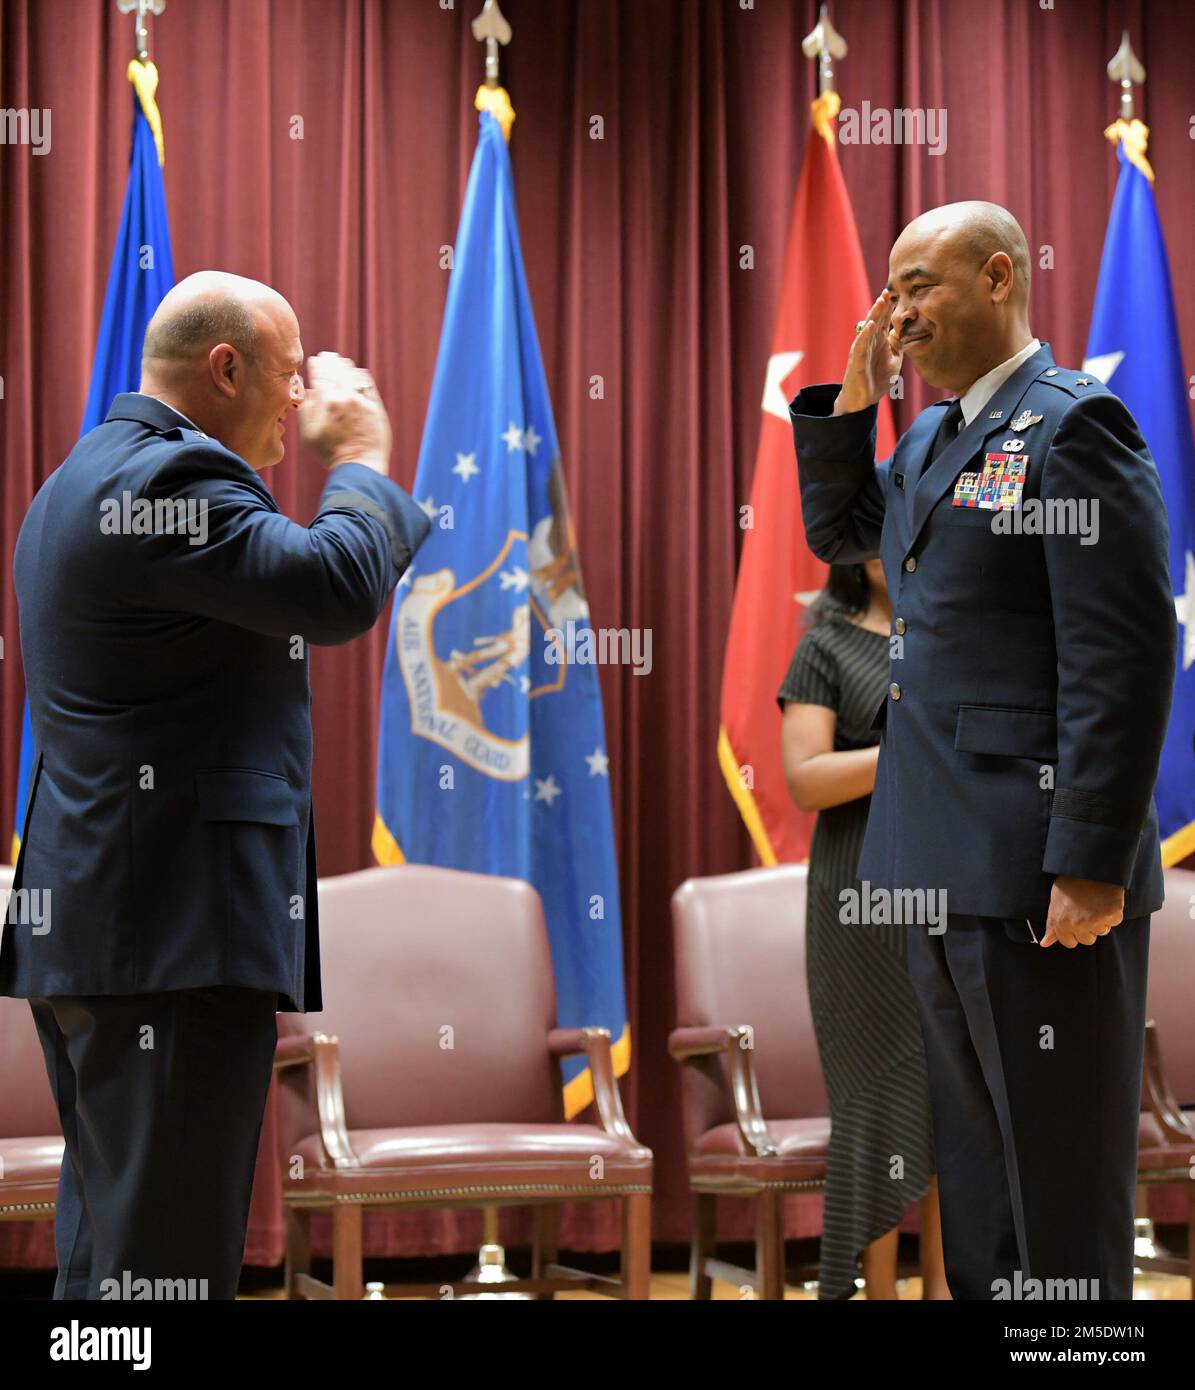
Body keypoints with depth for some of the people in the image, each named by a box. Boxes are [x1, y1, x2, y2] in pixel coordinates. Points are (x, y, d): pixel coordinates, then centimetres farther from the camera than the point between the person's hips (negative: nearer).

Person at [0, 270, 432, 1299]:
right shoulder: (169, 477, -14)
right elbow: (338, 588, -22)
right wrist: (360, 458, -7)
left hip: (86, 924, 11)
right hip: (174, 935, -11)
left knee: (105, 1252, 16)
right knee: (170, 1264, -8)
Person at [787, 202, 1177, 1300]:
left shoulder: (1071, 426, -12)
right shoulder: (930, 438, 16)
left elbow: (1124, 658, -18)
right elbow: (838, 535, 29)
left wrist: (1090, 865, -22)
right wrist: (850, 401, 13)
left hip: (1039, 872, -9)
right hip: (941, 862, 9)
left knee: (1059, 1179, 0)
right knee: (972, 1163, 16)